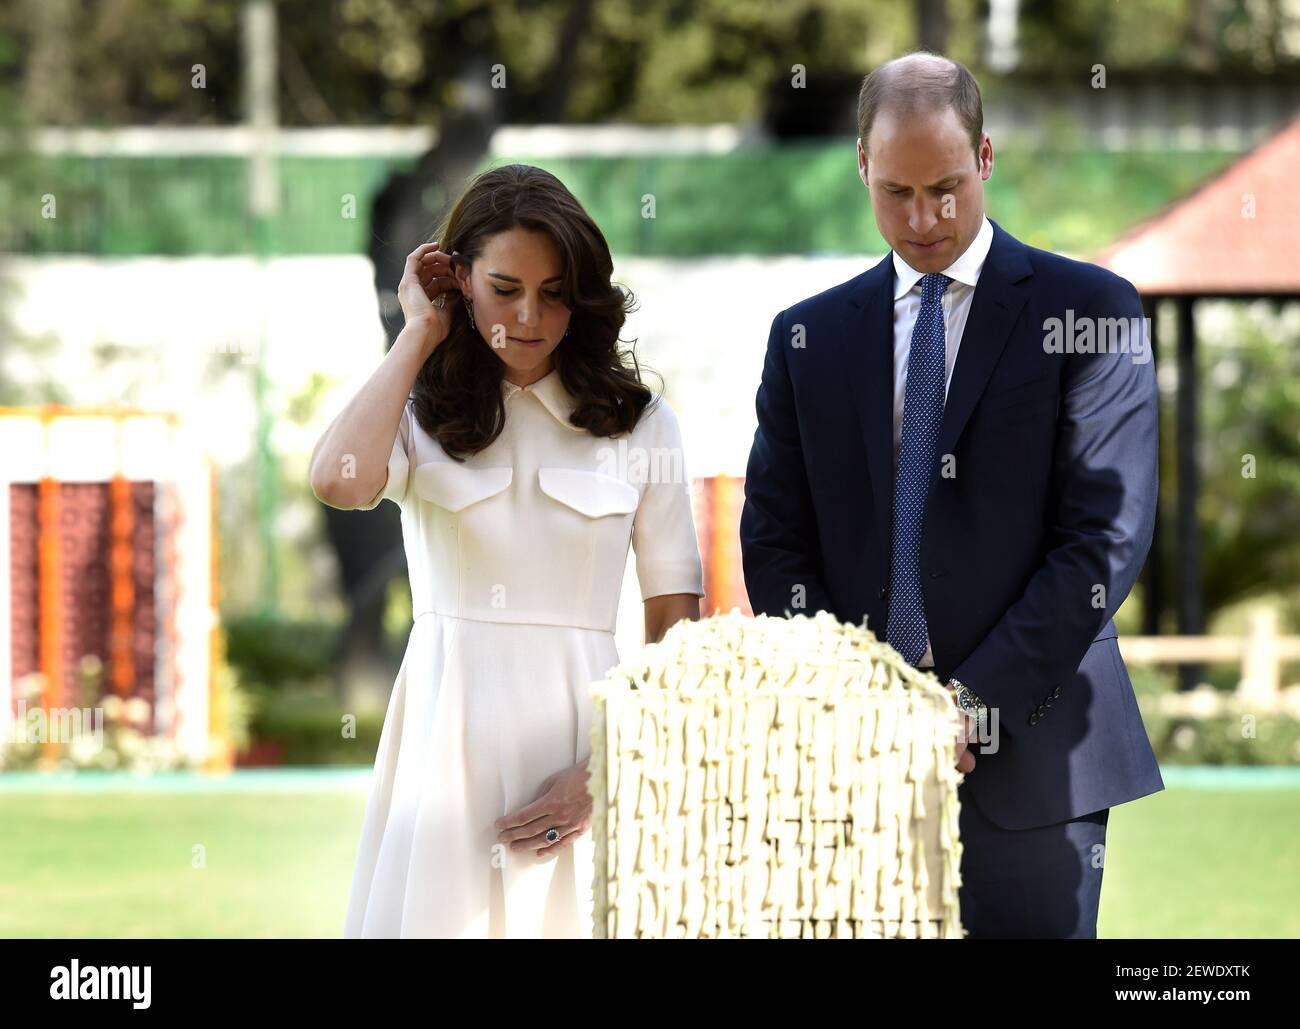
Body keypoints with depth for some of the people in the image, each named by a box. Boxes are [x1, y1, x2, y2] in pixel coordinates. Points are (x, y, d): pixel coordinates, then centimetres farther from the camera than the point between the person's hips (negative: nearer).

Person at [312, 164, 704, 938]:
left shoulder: (639, 423, 6)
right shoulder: (423, 412, 6)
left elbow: (677, 630, 4)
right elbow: (340, 481, -18)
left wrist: (607, 776, -9)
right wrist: (419, 336, -5)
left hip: (579, 728, 0)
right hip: (449, 735, 0)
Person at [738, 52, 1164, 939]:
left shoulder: (1090, 310, 2)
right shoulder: (809, 335, 13)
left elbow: (1109, 538, -5)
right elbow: (775, 542, 11)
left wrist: (978, 703, -12)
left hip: (1027, 753, -3)